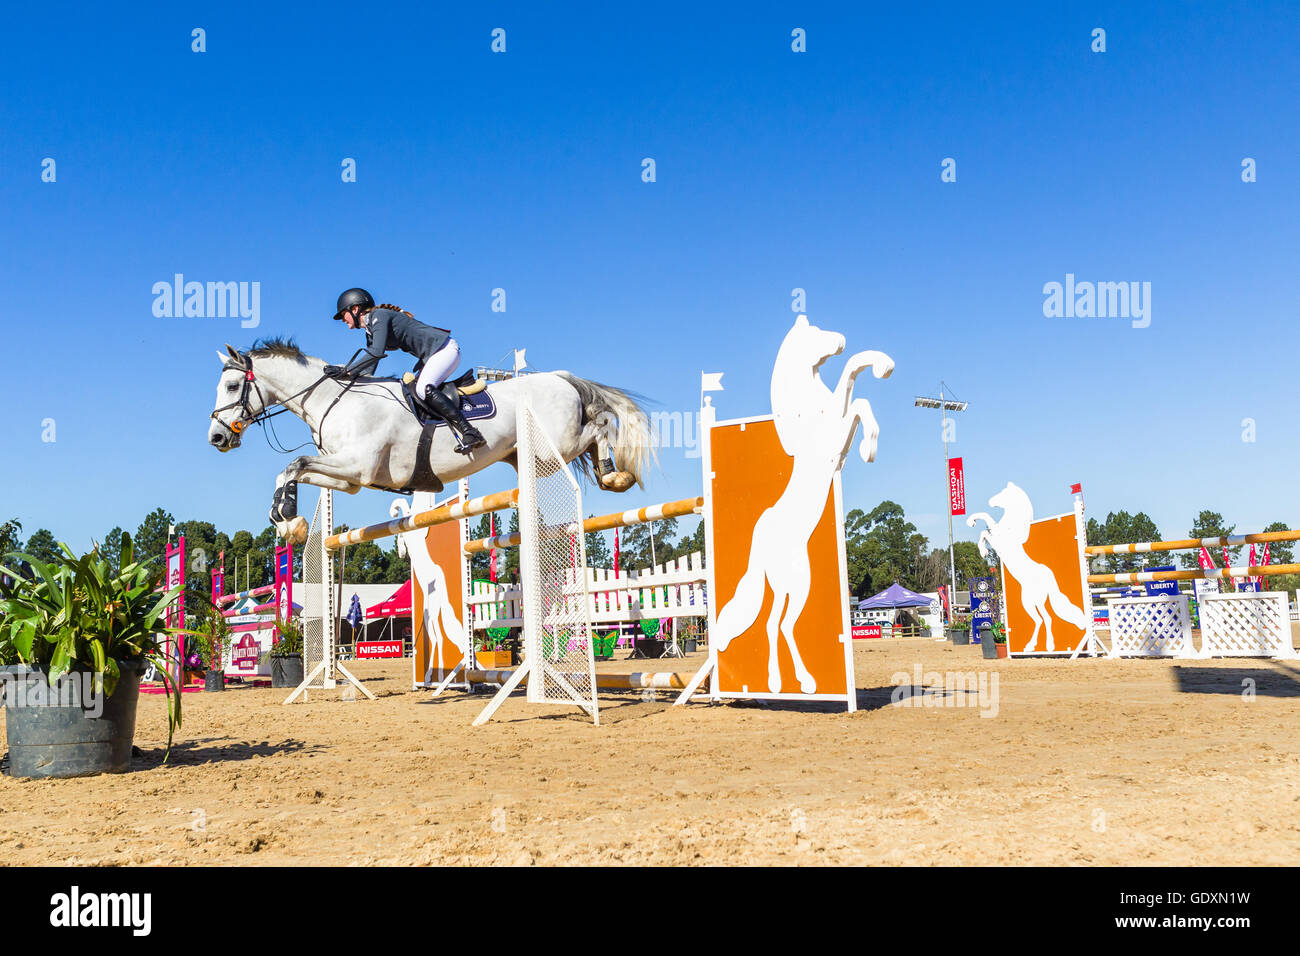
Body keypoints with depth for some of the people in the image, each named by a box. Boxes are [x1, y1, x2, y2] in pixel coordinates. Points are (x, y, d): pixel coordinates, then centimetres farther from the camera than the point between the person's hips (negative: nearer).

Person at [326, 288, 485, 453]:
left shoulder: (379, 316, -13)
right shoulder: (370, 332, 16)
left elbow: (377, 352, -27)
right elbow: (367, 371, 14)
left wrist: (346, 370, -26)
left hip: (445, 349, -10)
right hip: (430, 355, 10)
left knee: (423, 389, -26)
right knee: (418, 392, 4)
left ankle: (469, 432, -30)